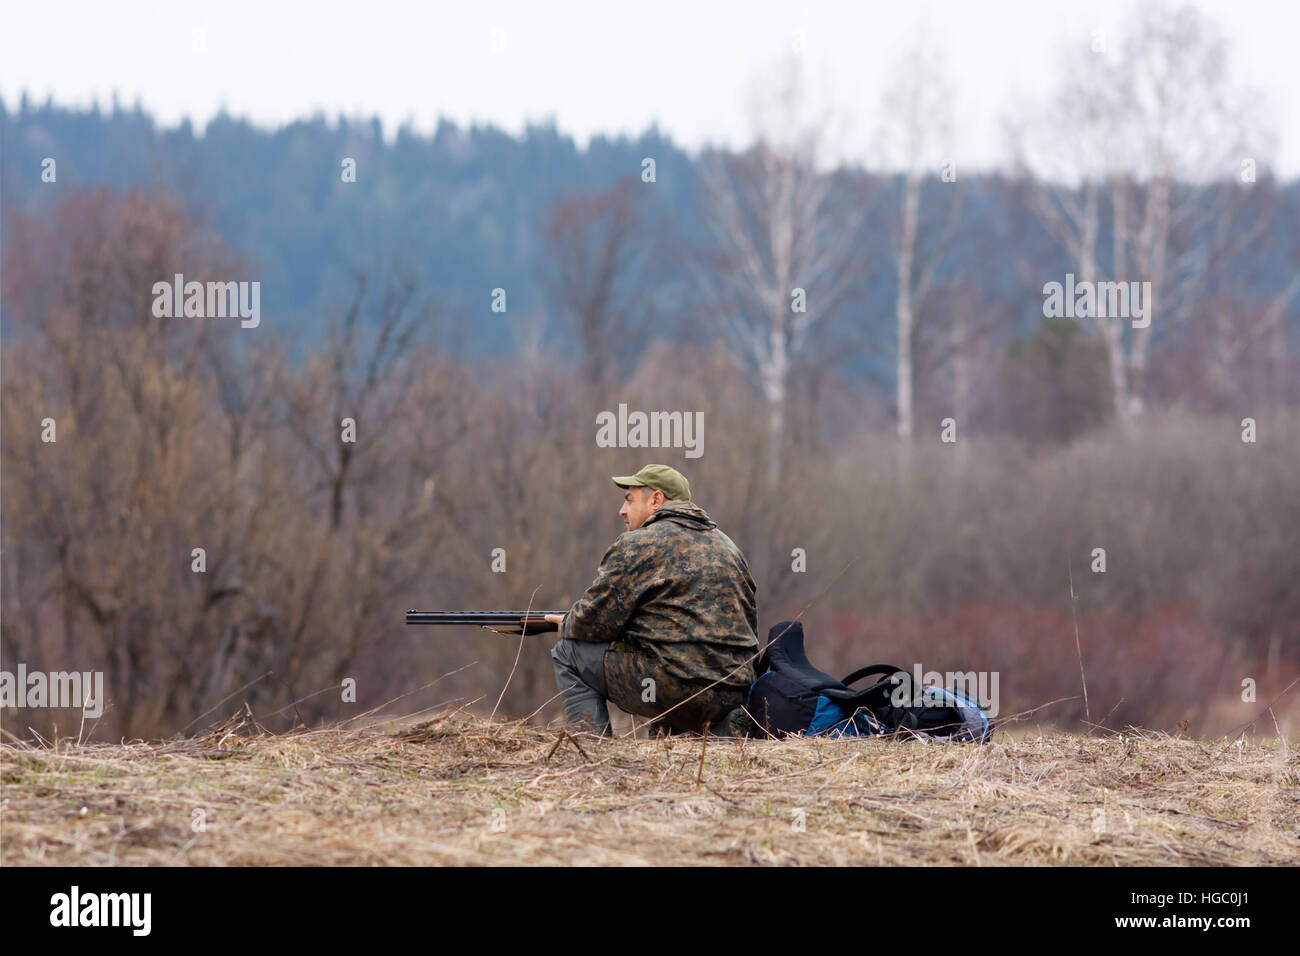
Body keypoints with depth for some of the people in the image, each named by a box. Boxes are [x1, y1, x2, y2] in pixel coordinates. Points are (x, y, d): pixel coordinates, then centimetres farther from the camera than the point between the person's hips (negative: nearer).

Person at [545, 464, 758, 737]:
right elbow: (749, 620, 24)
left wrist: (568, 624, 20)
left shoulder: (636, 546, -2)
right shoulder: (726, 546, 20)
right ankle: (719, 726, 11)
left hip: (675, 687, -7)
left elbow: (596, 621, -3)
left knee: (569, 653, 10)